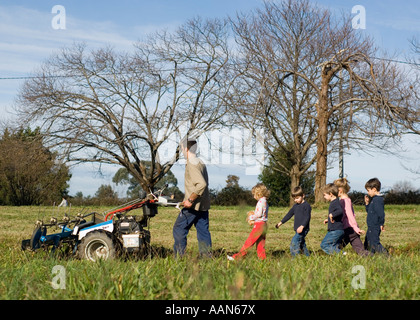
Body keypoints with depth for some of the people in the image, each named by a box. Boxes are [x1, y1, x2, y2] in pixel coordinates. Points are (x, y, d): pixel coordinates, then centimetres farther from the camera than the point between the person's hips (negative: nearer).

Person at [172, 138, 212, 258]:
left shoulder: (192, 164, -16)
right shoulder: (201, 162, 15)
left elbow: (201, 184, -27)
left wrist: (190, 200, -22)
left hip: (194, 205, -9)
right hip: (204, 205, 9)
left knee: (179, 229, -1)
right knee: (203, 231, 10)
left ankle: (179, 257, 0)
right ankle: (207, 256, 9)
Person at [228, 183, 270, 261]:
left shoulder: (260, 202, -13)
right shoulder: (265, 202, 16)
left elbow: (259, 214, -19)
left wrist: (251, 217, -5)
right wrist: (253, 216, 12)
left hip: (259, 224, -9)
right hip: (264, 225, 9)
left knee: (249, 242, -7)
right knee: (260, 244, 10)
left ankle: (237, 257, -5)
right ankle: (263, 259, 8)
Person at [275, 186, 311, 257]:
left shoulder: (306, 205, -9)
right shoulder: (295, 206, 17)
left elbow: (307, 217, -17)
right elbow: (289, 214, 26)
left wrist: (302, 226, -29)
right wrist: (281, 222, 24)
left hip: (303, 229, -9)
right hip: (297, 229, 9)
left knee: (294, 241, -19)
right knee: (301, 243, 13)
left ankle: (296, 257, -22)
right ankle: (307, 256, 22)